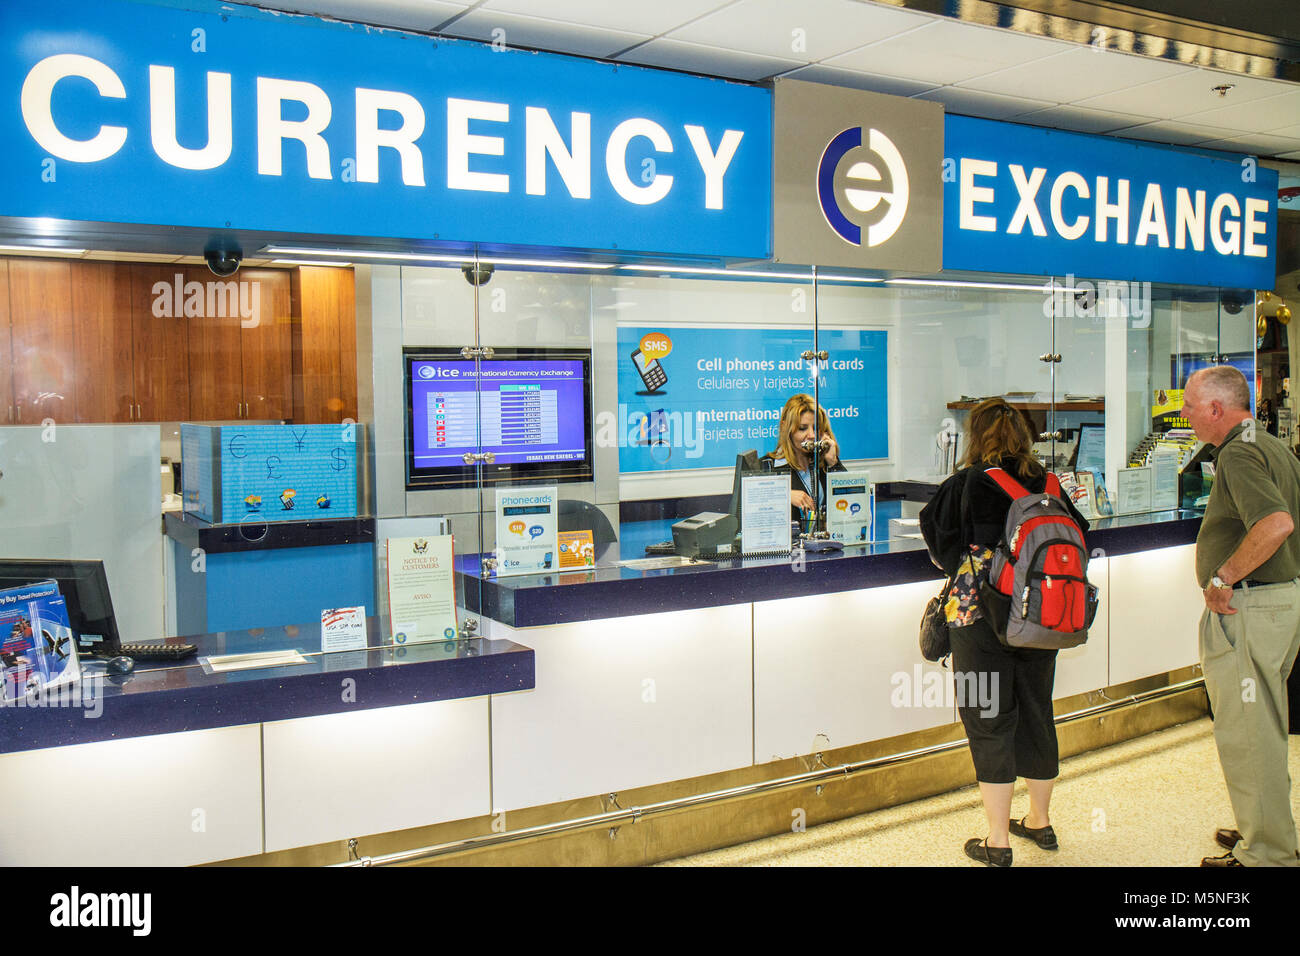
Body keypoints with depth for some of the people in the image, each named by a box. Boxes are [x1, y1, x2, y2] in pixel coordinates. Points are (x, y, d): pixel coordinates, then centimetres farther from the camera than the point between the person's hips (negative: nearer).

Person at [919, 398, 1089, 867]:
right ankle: (1039, 821, 34)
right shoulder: (1047, 484, 1)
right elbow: (1079, 534, 12)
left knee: (989, 721, 4)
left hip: (980, 620, -5)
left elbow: (932, 524, 1)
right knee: (1036, 714, 17)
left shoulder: (964, 485, -12)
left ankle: (997, 840, 11)